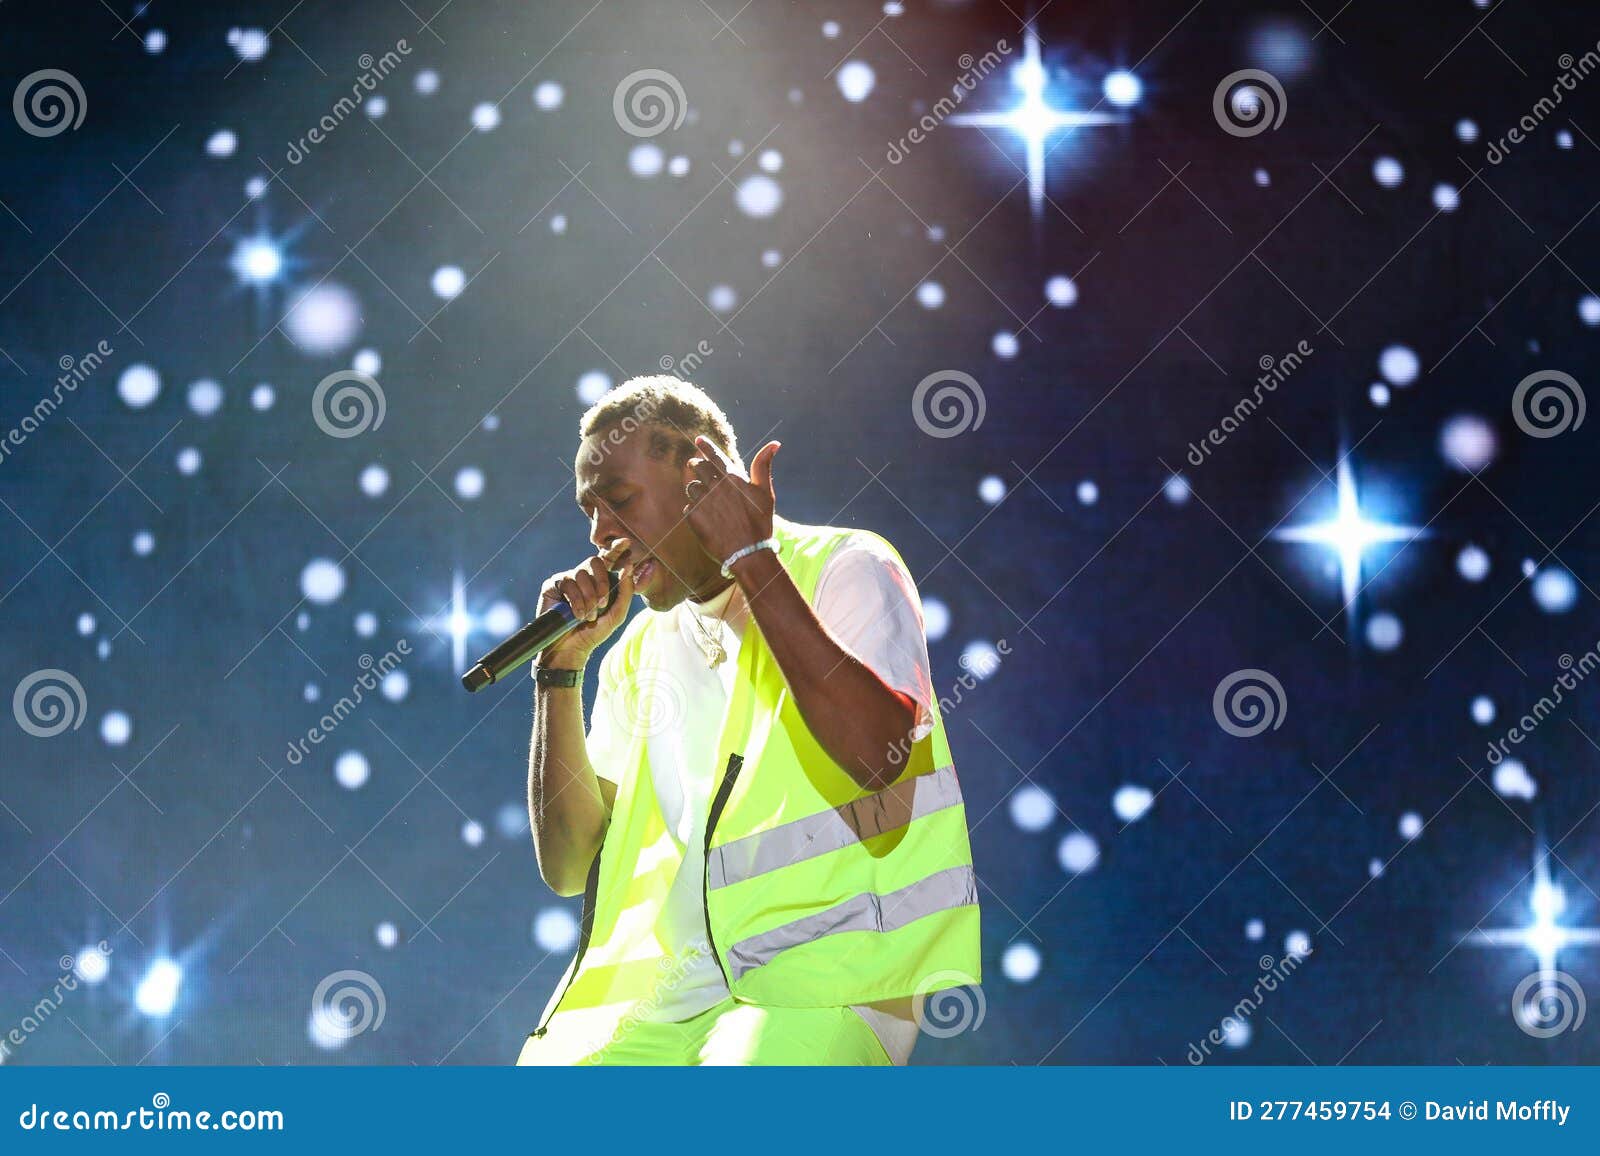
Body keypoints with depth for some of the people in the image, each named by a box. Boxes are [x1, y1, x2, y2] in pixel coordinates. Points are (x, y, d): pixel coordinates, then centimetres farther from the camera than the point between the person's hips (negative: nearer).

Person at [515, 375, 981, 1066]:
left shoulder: (844, 567, 4)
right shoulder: (639, 652, 20)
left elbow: (876, 752, -17)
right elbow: (570, 868, 14)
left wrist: (751, 555, -11)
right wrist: (563, 667, 5)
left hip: (821, 978, -5)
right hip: (664, 997, 6)